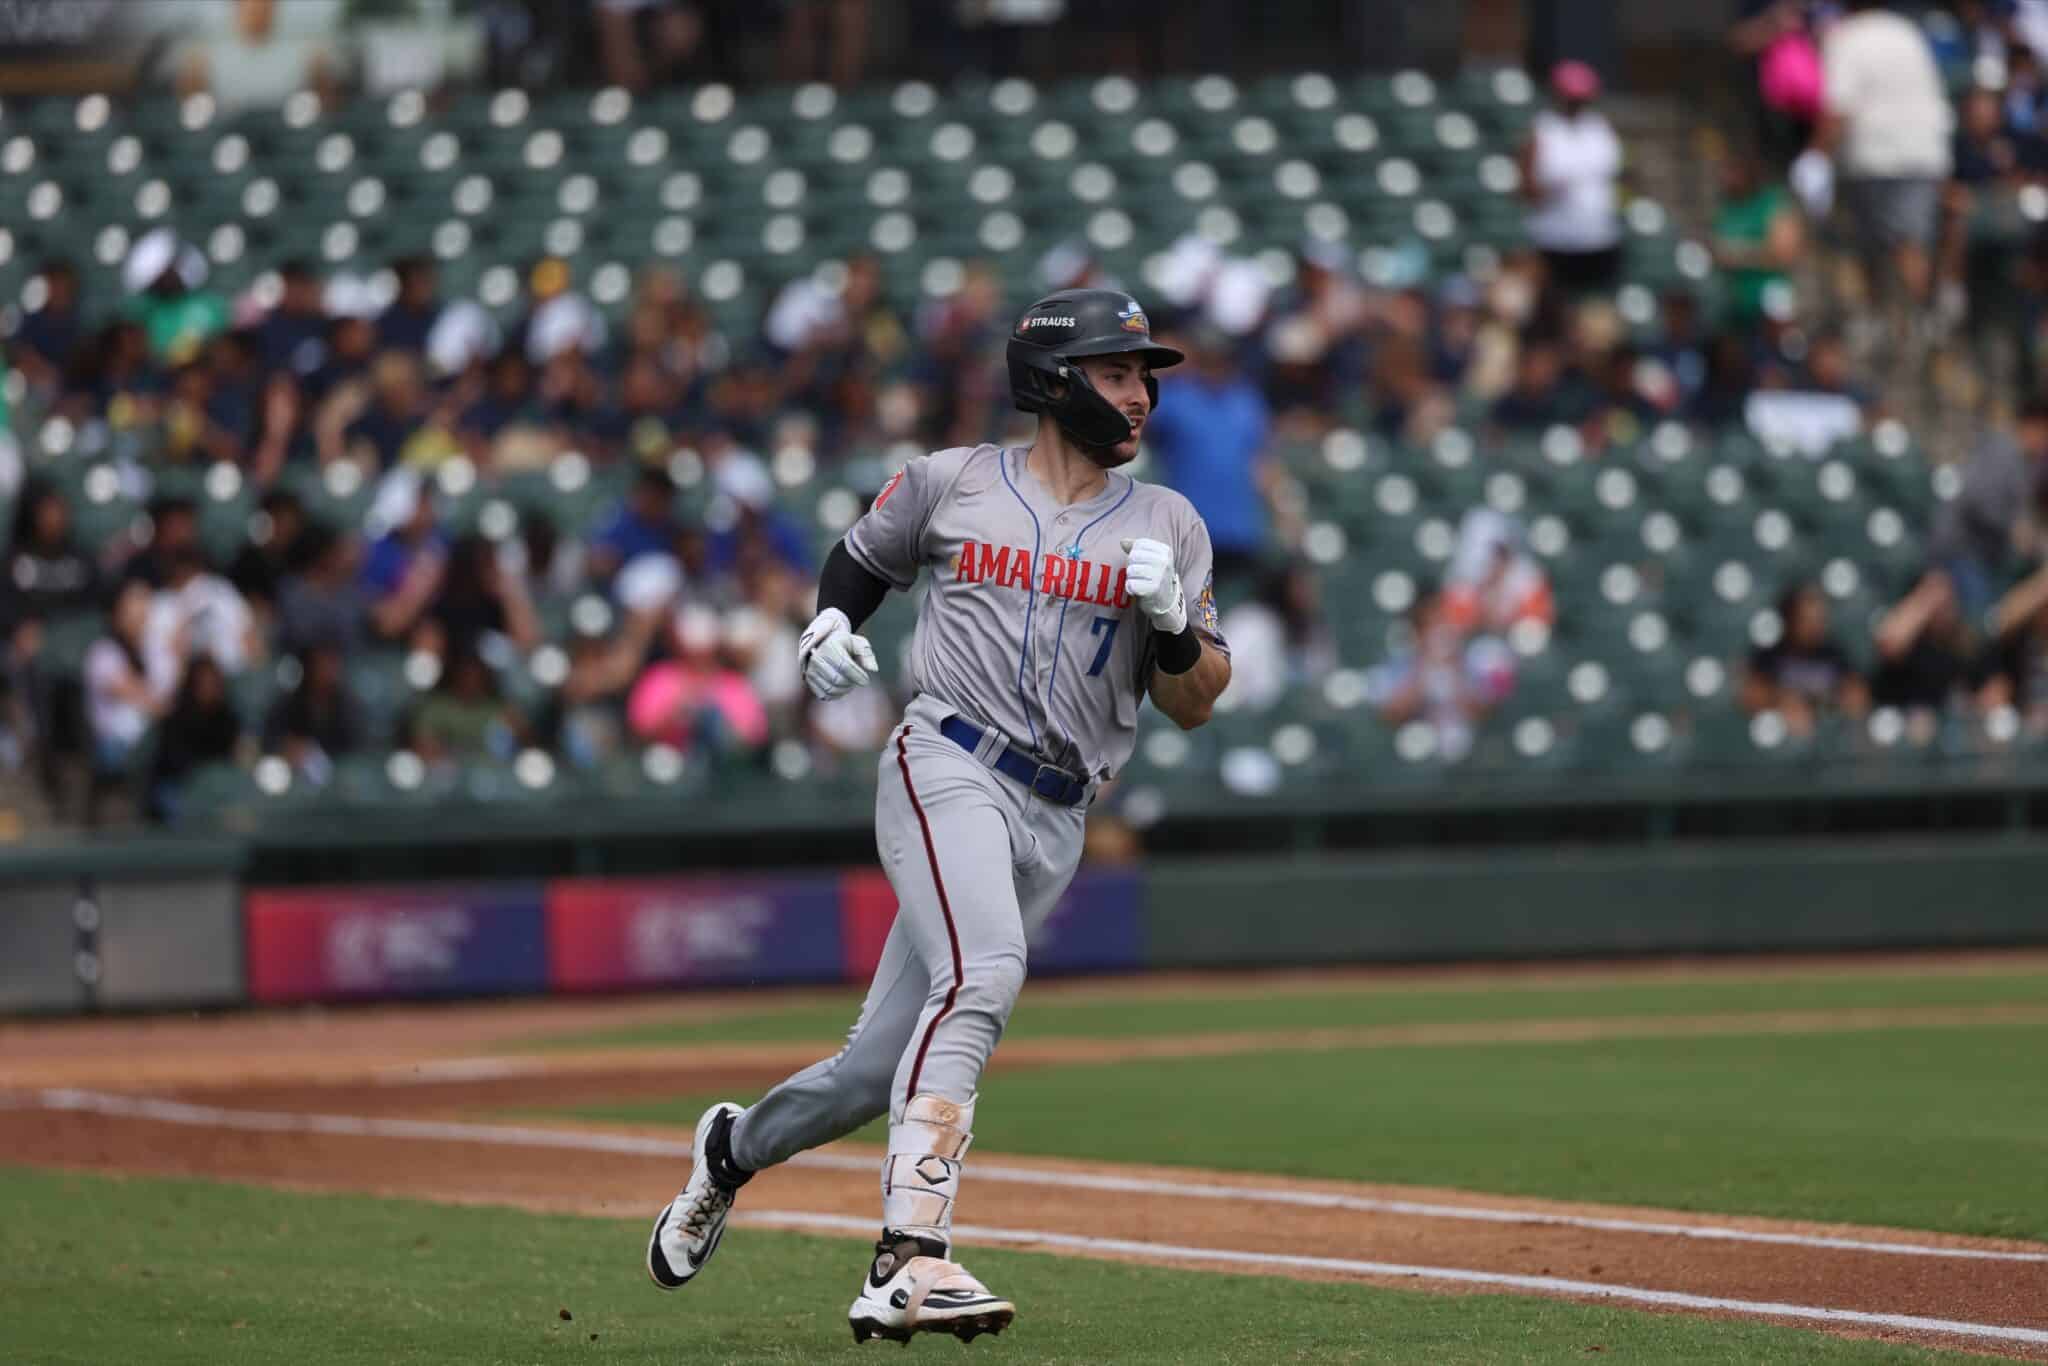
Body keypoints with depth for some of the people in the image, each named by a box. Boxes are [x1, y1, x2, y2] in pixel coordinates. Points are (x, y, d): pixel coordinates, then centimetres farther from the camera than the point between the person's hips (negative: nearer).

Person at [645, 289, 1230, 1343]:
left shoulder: (1168, 525, 12)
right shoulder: (951, 483, 7)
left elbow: (1193, 705, 8)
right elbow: (862, 558, 24)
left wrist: (1171, 621, -11)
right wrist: (827, 627, 3)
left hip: (1054, 822, 4)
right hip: (949, 769, -4)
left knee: (889, 1064, 6)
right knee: (980, 973, -32)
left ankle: (736, 1147, 38)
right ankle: (909, 1263, -39)